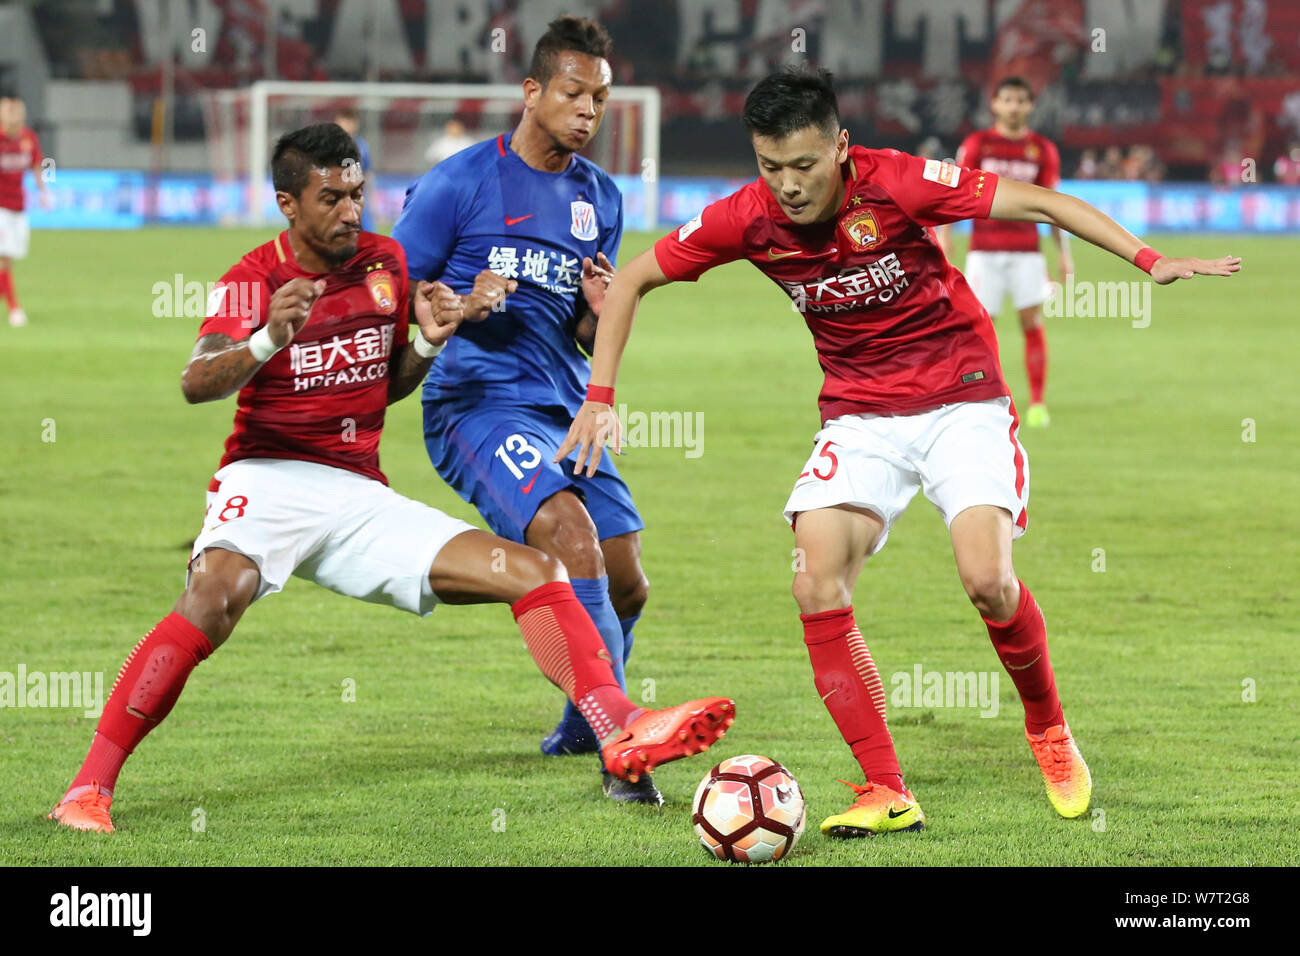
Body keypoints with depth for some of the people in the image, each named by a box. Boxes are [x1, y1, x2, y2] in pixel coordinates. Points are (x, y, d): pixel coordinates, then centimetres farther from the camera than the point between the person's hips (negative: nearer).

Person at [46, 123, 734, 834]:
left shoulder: (386, 262, 11)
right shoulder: (255, 278, -5)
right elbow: (197, 384, -21)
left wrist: (427, 343, 1)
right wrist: (268, 341, -40)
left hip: (362, 498, 6)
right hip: (269, 481, -6)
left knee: (533, 571, -6)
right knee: (215, 594, -36)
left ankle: (621, 732, -10)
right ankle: (88, 789, -32)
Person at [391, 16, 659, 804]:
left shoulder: (601, 198, 13)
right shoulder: (463, 181, -5)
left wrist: (602, 311, -4)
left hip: (565, 407, 7)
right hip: (478, 405, -7)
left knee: (626, 585, 5)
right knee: (571, 532, -28)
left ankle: (580, 731, 33)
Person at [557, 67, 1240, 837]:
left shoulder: (893, 183, -19)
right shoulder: (749, 219, -10)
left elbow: (1036, 203, -15)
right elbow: (630, 282, 3)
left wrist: (1148, 259, -22)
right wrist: (600, 398, -4)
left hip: (961, 400, -3)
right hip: (859, 417, 3)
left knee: (987, 580, -20)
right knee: (819, 588, -17)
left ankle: (1049, 730, 11)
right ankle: (887, 795, -8)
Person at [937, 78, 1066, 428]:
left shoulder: (1042, 149, 7)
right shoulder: (977, 144, 3)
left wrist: (1063, 253, 7)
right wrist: (944, 234, -8)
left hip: (1026, 251, 1)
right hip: (984, 250, -1)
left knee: (1032, 321, -6)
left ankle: (1038, 404, -1)